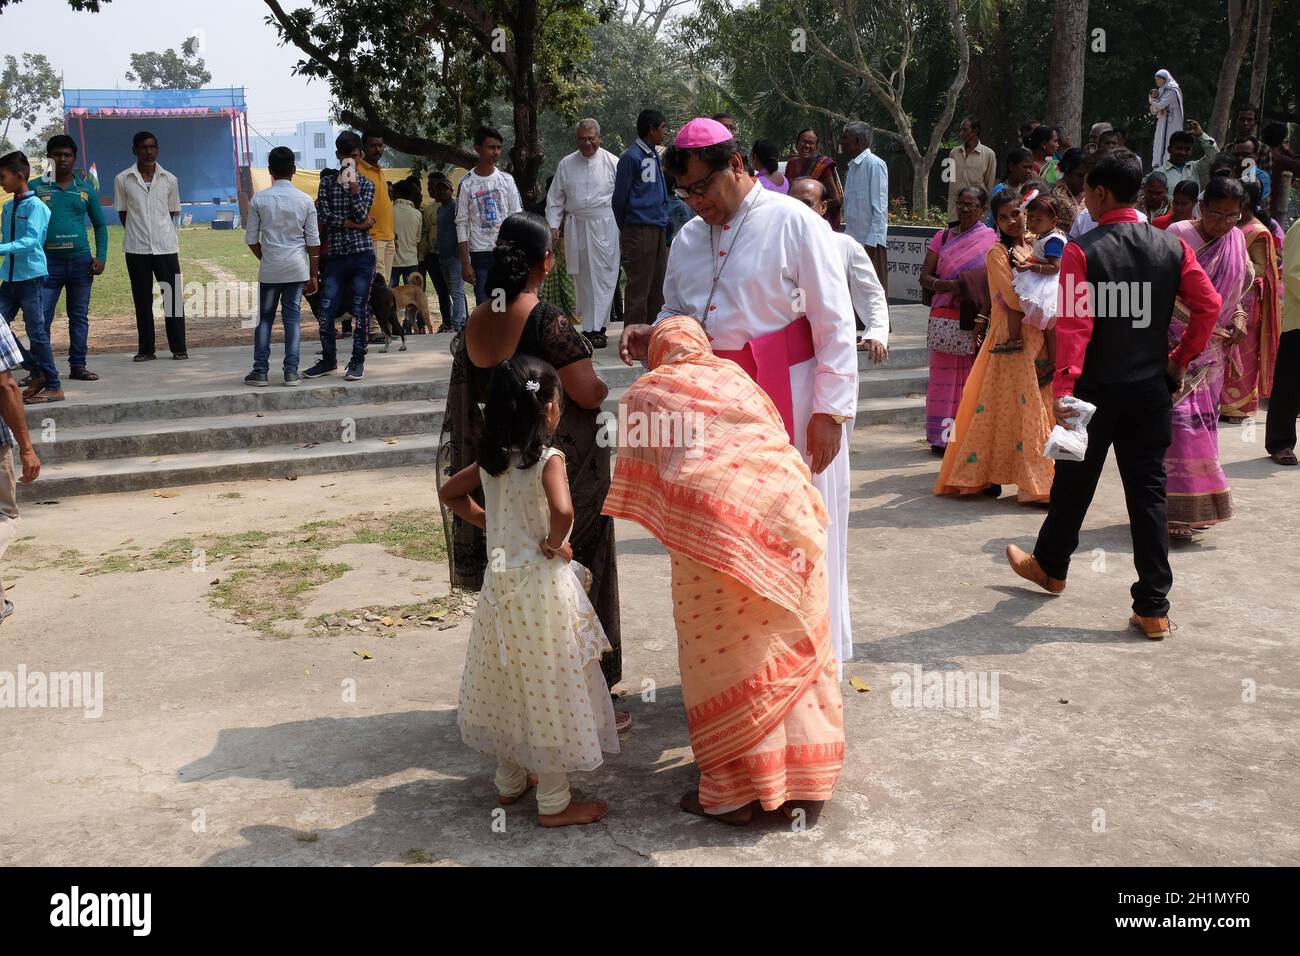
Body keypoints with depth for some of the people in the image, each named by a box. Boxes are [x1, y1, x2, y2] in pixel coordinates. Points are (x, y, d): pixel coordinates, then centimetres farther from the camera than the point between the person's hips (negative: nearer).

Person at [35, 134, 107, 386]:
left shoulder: (86, 188, 8)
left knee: (79, 317, 9)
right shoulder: (36, 187, 1)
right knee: (41, 318, -2)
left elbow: (100, 224, 12)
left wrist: (101, 257, 1)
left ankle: (77, 365, 17)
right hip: (47, 262, -2)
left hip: (80, 261, 2)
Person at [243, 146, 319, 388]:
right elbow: (313, 241, -1)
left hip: (269, 268, 0)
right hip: (296, 267, 0)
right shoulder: (305, 200, -2)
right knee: (293, 318, 4)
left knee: (265, 318, 9)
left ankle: (260, 370, 7)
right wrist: (313, 274, 6)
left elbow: (251, 238, 1)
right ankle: (291, 372, 2)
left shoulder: (259, 200, -3)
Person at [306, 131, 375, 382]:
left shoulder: (367, 184, 8)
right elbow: (323, 217, -2)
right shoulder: (328, 181, 9)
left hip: (362, 255, -1)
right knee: (325, 313, -1)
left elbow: (361, 215, -7)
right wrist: (354, 224, -8)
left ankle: (358, 361, 11)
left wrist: (353, 183, -14)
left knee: (359, 312, 0)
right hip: (335, 255, 1)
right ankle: (328, 360, 18)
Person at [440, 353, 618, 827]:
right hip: (542, 582, -7)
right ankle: (554, 802, 11)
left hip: (501, 580, 7)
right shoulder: (548, 458, -17)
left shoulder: (490, 459, 4)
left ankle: (510, 781, 33)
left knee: (508, 681, 19)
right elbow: (562, 510, -34)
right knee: (549, 686, 2)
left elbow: (450, 493, 18)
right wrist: (554, 543, -17)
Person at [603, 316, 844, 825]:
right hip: (787, 502, 4)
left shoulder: (646, 392, 16)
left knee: (723, 654, 8)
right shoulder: (735, 375, 24)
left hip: (716, 516, -4)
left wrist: (668, 526, 32)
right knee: (793, 646, 15)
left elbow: (641, 477, 19)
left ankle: (736, 791, 15)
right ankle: (804, 780, 24)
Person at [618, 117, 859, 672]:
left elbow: (835, 326, -9)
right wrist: (652, 337, 0)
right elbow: (678, 313, 23)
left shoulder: (793, 224, -7)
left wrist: (830, 411, -14)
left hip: (791, 405, -5)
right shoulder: (688, 239, 13)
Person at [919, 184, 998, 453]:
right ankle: (942, 436, 7)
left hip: (977, 320, -2)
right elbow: (924, 277, 4)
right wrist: (949, 285, -15)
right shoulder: (942, 237, 9)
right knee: (943, 376, 2)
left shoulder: (992, 240, 3)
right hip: (944, 318, 2)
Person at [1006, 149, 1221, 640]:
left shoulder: (1082, 251, -13)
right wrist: (1181, 359, 10)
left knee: (1074, 483, 16)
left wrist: (1063, 388, -21)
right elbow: (1209, 306, -1)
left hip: (1096, 390, -3)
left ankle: (1050, 566, 38)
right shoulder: (1172, 246, 0)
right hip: (1151, 389, 3)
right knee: (1148, 492, 6)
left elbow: (1074, 324, -20)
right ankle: (1153, 608, 6)